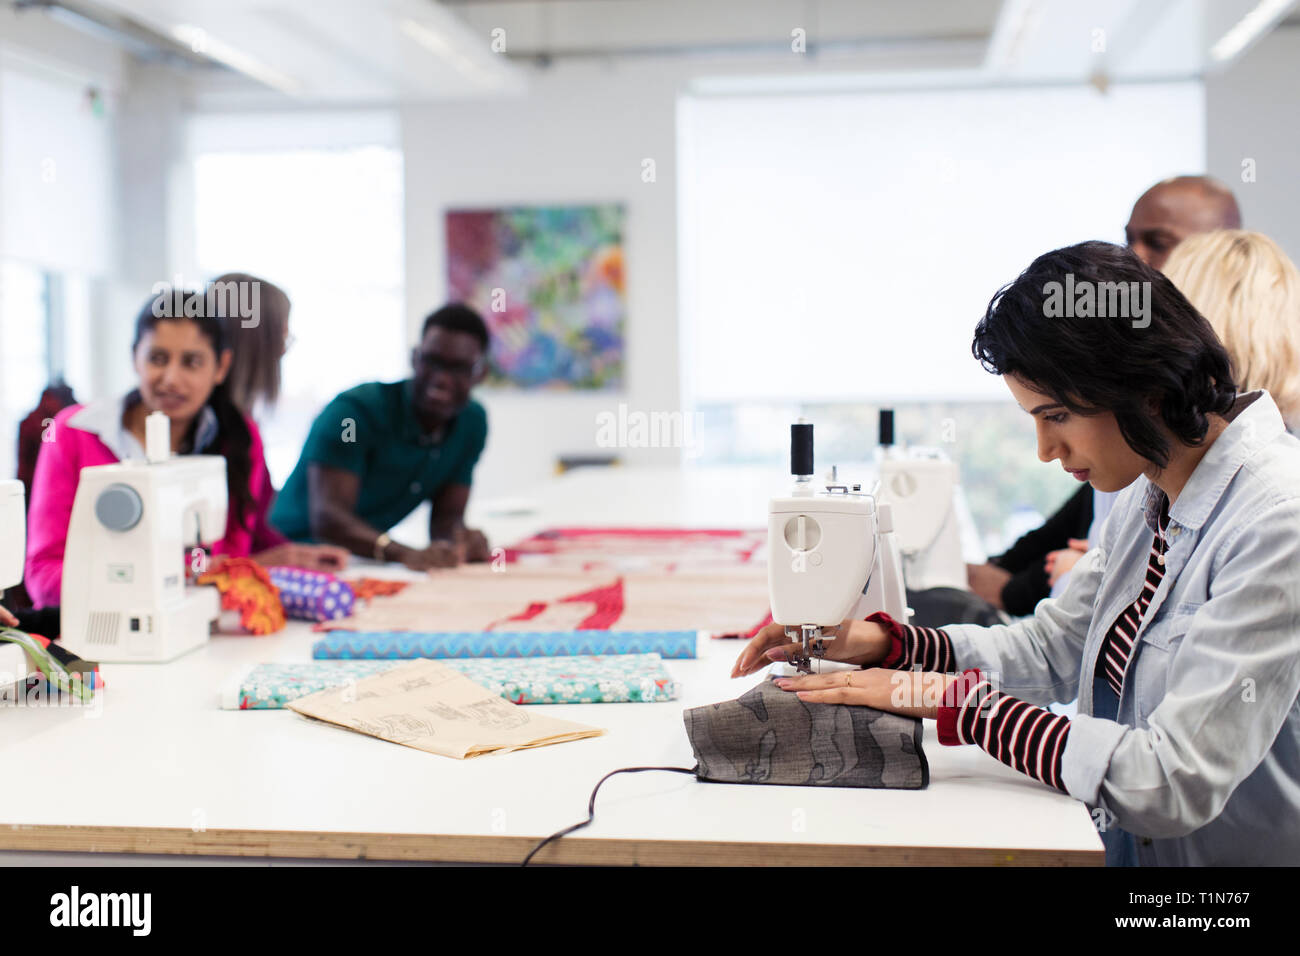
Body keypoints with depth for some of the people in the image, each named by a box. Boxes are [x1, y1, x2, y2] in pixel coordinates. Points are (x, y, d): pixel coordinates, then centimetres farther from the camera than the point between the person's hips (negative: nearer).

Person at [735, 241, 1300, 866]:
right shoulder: (1149, 495, 5)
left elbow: (1174, 784, -25)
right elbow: (1050, 649, 16)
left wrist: (950, 698, -20)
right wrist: (877, 643, 3)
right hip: (1126, 847, 7)